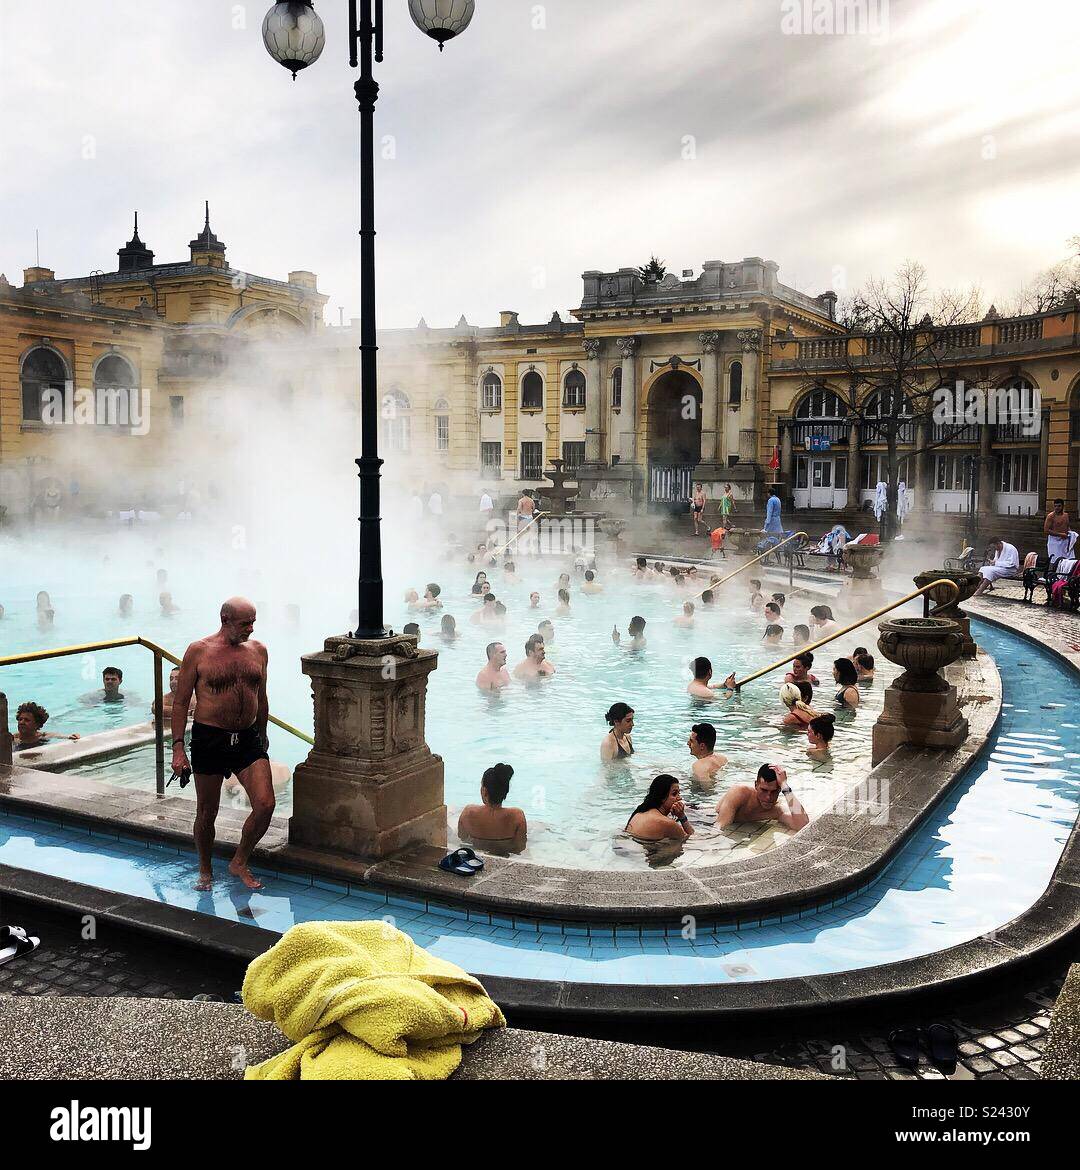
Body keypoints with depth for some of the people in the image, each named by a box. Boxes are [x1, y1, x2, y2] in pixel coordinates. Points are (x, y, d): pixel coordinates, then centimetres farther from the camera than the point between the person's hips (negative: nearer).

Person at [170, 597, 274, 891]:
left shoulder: (258, 650, 7)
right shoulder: (198, 651, -5)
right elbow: (180, 702, -2)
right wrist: (177, 746, -8)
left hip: (248, 739, 3)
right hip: (209, 739, -3)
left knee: (265, 805, -10)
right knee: (207, 812, 9)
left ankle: (239, 863, 13)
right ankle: (205, 871, 31)